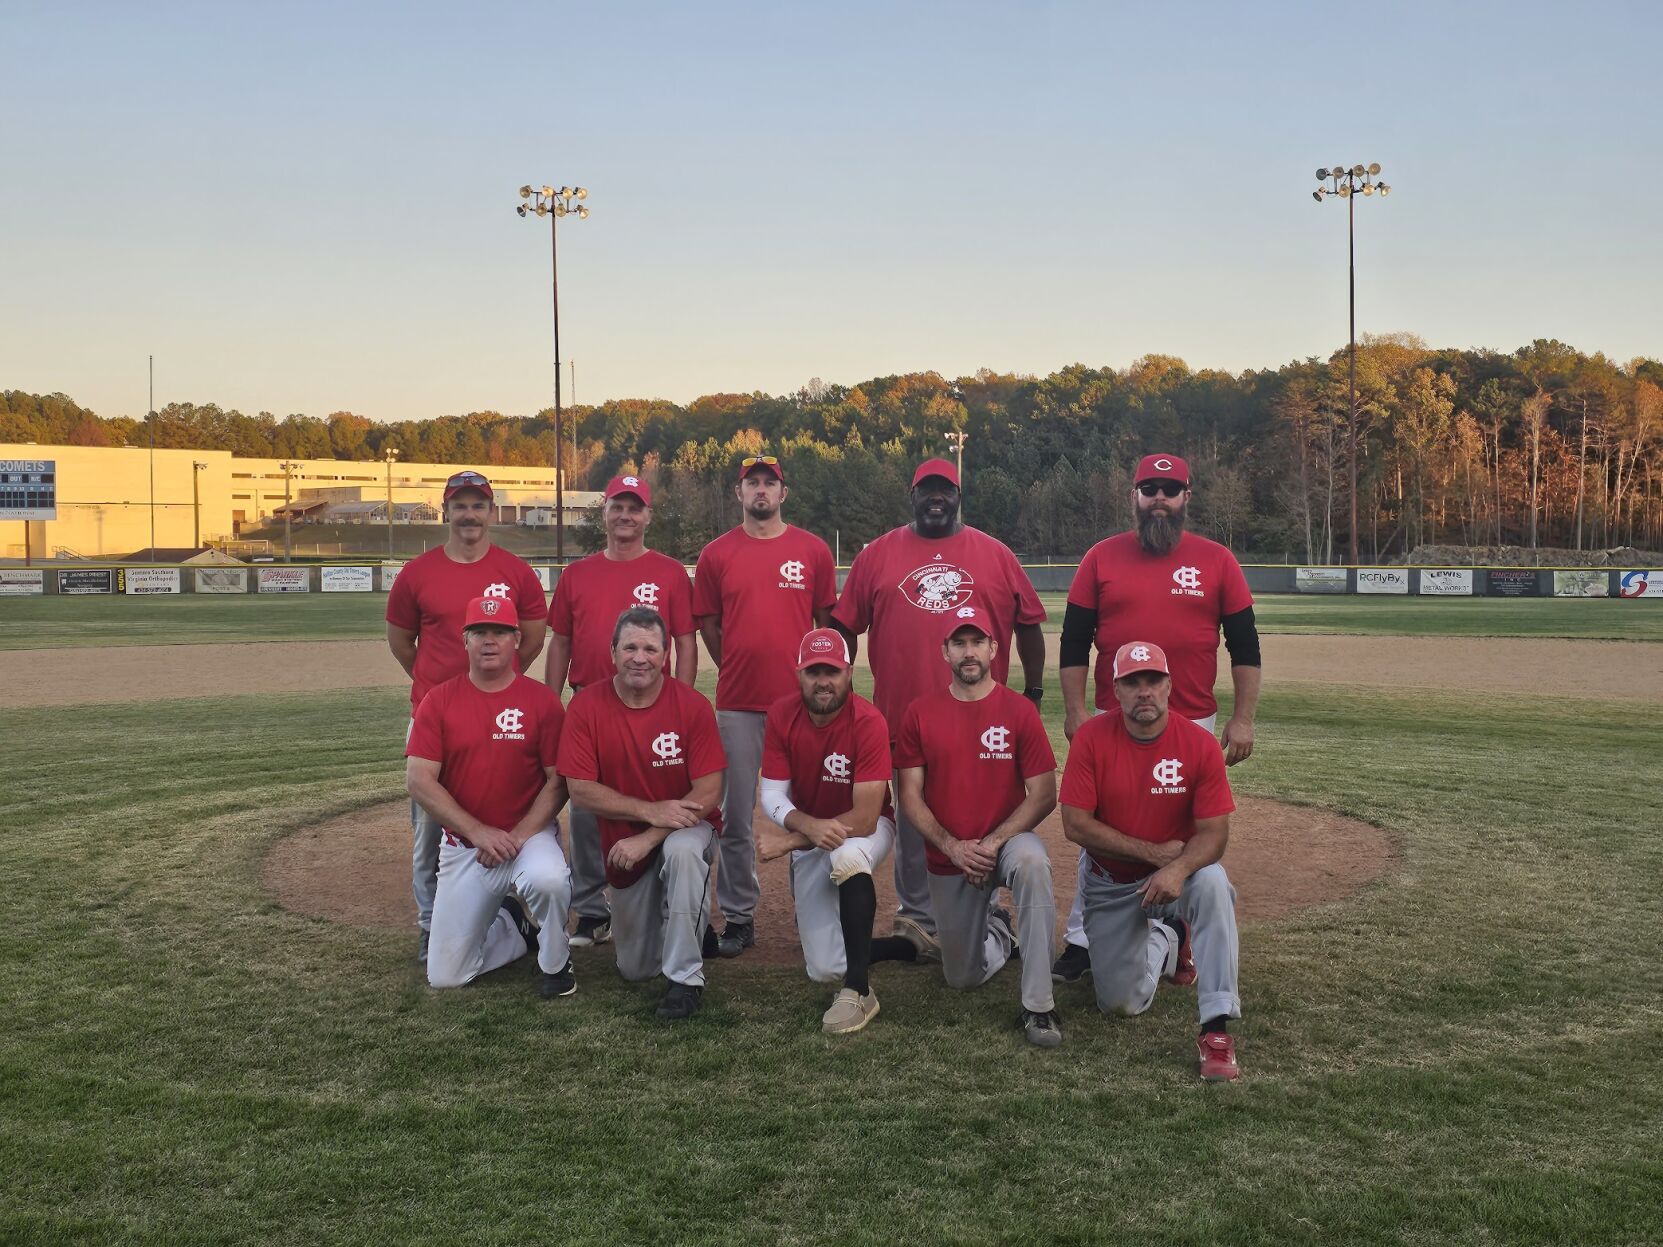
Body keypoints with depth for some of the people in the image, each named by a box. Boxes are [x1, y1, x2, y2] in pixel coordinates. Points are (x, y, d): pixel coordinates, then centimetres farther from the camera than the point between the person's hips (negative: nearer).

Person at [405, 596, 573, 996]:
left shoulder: (542, 701, -5)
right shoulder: (438, 701, -1)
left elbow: (558, 781, -6)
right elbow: (419, 781, -8)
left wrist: (517, 836, -18)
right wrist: (480, 832, -16)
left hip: (529, 834, -2)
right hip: (462, 845, 2)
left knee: (548, 878, -38)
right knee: (445, 977, -1)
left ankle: (555, 962, -6)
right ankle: (520, 926, 27)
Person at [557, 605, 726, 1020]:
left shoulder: (692, 705, -17)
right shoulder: (586, 706, -14)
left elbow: (708, 793, -19)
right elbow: (580, 790, -15)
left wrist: (648, 838, -27)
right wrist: (651, 810, -25)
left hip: (687, 829, -2)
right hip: (624, 844, 2)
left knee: (682, 850, -39)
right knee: (634, 969, 10)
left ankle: (685, 978, -24)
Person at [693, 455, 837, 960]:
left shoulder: (813, 550, 5)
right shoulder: (716, 554, 5)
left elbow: (828, 623, 10)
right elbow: (708, 624, 10)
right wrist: (738, 671, 9)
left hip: (800, 701, 0)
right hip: (738, 704, 1)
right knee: (735, 815, 4)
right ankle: (738, 917, 15)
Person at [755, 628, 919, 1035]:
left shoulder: (869, 722, -26)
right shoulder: (781, 715, -13)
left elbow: (864, 818, -28)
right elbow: (772, 796, -13)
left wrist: (790, 841, -26)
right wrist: (811, 827, -34)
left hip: (864, 830, -4)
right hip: (807, 837, 4)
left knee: (847, 856, -42)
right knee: (825, 969, 0)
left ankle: (858, 992, -30)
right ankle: (908, 945, 29)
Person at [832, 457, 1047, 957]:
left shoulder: (994, 554, 5)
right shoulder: (878, 554, 5)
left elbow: (1028, 624, 10)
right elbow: (844, 626, 7)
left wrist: (1034, 691, 9)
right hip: (902, 717, 0)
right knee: (913, 822, 9)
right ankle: (917, 919, 23)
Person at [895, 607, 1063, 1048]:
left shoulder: (1019, 710, -8)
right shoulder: (920, 713, -3)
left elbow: (1043, 794, -11)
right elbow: (910, 796, -3)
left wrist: (993, 844, -21)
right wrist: (953, 847, -16)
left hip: (1007, 841, -2)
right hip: (947, 858, 3)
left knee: (1032, 862, -39)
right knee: (963, 978, 9)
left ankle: (1038, 1007, -31)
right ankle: (996, 929, 46)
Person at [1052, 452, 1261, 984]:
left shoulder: (1217, 561, 1)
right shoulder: (1101, 558, 2)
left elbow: (1244, 646, 2)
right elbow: (1074, 641, 3)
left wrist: (1243, 719, -4)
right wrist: (1075, 711, -4)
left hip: (1193, 726, 0)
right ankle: (1080, 943, 12)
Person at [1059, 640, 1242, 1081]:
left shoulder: (1200, 744, -14)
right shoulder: (1091, 738, -14)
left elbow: (1214, 833, -16)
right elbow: (1076, 824, -16)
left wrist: (1178, 868, -37)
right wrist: (1153, 852, -19)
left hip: (1179, 871, -1)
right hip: (1112, 883, 1)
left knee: (1213, 882, -36)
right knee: (1119, 1003, -3)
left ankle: (1217, 1027, -29)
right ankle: (1164, 941, 32)